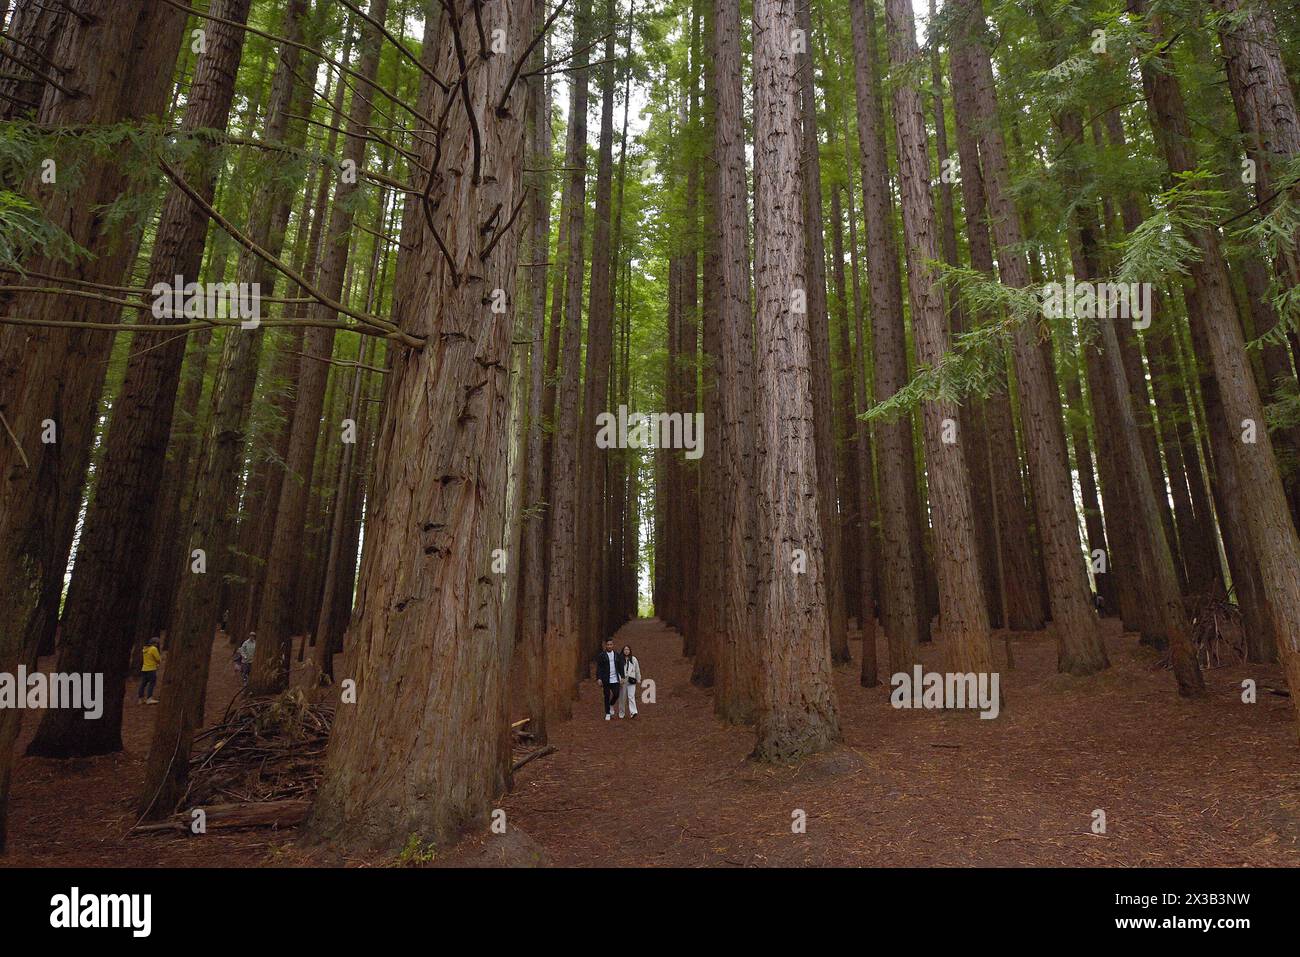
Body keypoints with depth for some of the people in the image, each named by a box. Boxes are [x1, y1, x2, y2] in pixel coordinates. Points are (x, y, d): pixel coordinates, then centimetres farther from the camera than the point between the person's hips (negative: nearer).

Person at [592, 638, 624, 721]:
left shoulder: (617, 655, 7)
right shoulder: (601, 655, -2)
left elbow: (621, 667, 9)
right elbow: (598, 668, -4)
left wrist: (622, 677, 4)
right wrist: (599, 678, -11)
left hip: (615, 679, 2)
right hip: (606, 679, -2)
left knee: (616, 694, -3)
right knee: (607, 696, 2)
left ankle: (611, 705, 29)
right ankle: (607, 714, 14)